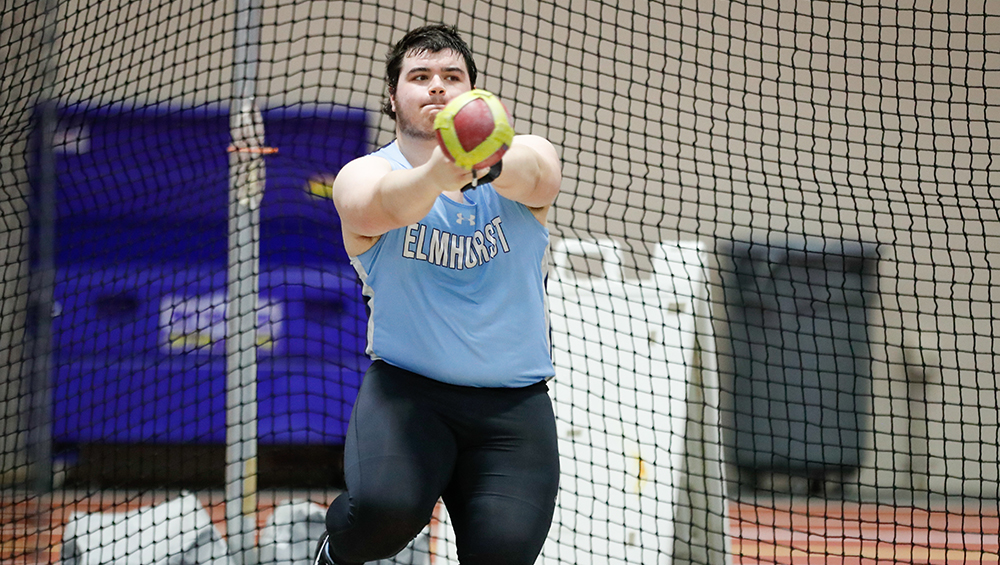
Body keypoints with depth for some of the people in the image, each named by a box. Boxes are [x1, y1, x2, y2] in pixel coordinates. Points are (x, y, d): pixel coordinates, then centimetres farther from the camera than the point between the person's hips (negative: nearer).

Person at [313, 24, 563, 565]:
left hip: (514, 404, 1)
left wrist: (488, 165, -51)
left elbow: (534, 173, -25)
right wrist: (439, 173, -53)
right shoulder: (362, 176, -3)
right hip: (406, 387, -1)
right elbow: (381, 204, -29)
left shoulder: (527, 158, 1)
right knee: (384, 508, -29)